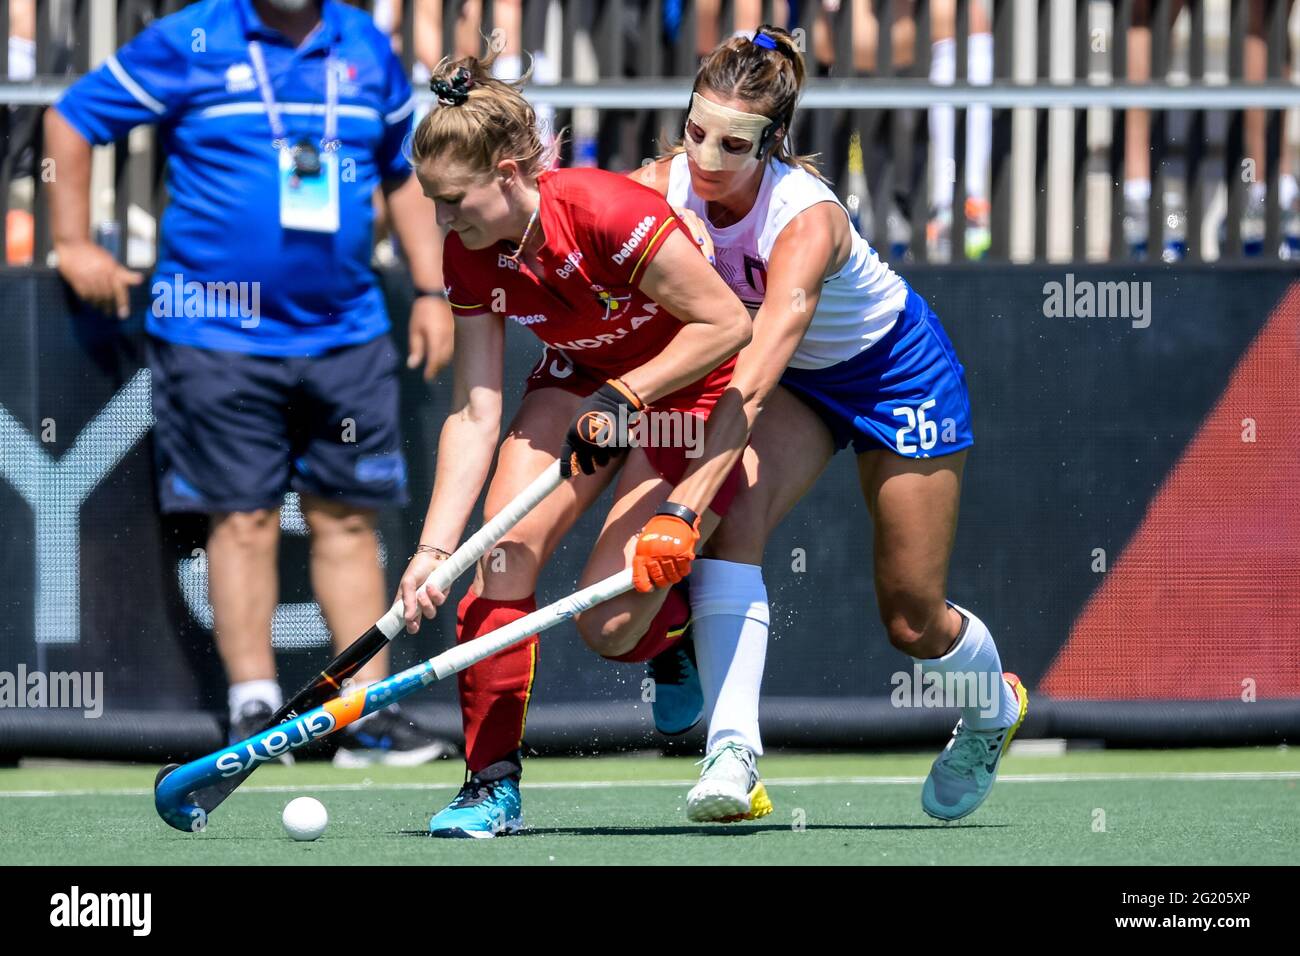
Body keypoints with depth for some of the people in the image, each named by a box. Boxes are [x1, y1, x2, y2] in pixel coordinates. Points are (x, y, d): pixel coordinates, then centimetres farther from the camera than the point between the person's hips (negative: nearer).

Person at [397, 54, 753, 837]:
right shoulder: (471, 256, -14)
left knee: (609, 626, -13)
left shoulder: (608, 215, -33)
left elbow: (728, 324, -24)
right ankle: (492, 782, -7)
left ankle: (690, 621, 23)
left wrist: (627, 396, -28)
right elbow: (476, 413, -13)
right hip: (583, 379, 6)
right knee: (505, 549, -17)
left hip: (692, 390, -5)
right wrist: (434, 548, -22)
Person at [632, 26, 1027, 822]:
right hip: (799, 378, 4)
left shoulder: (808, 220, -39)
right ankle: (733, 753, -30)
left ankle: (996, 707, 37)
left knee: (912, 620, 3)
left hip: (899, 371, -4)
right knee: (732, 516, -26)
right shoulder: (662, 189, -23)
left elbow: (766, 349, -54)